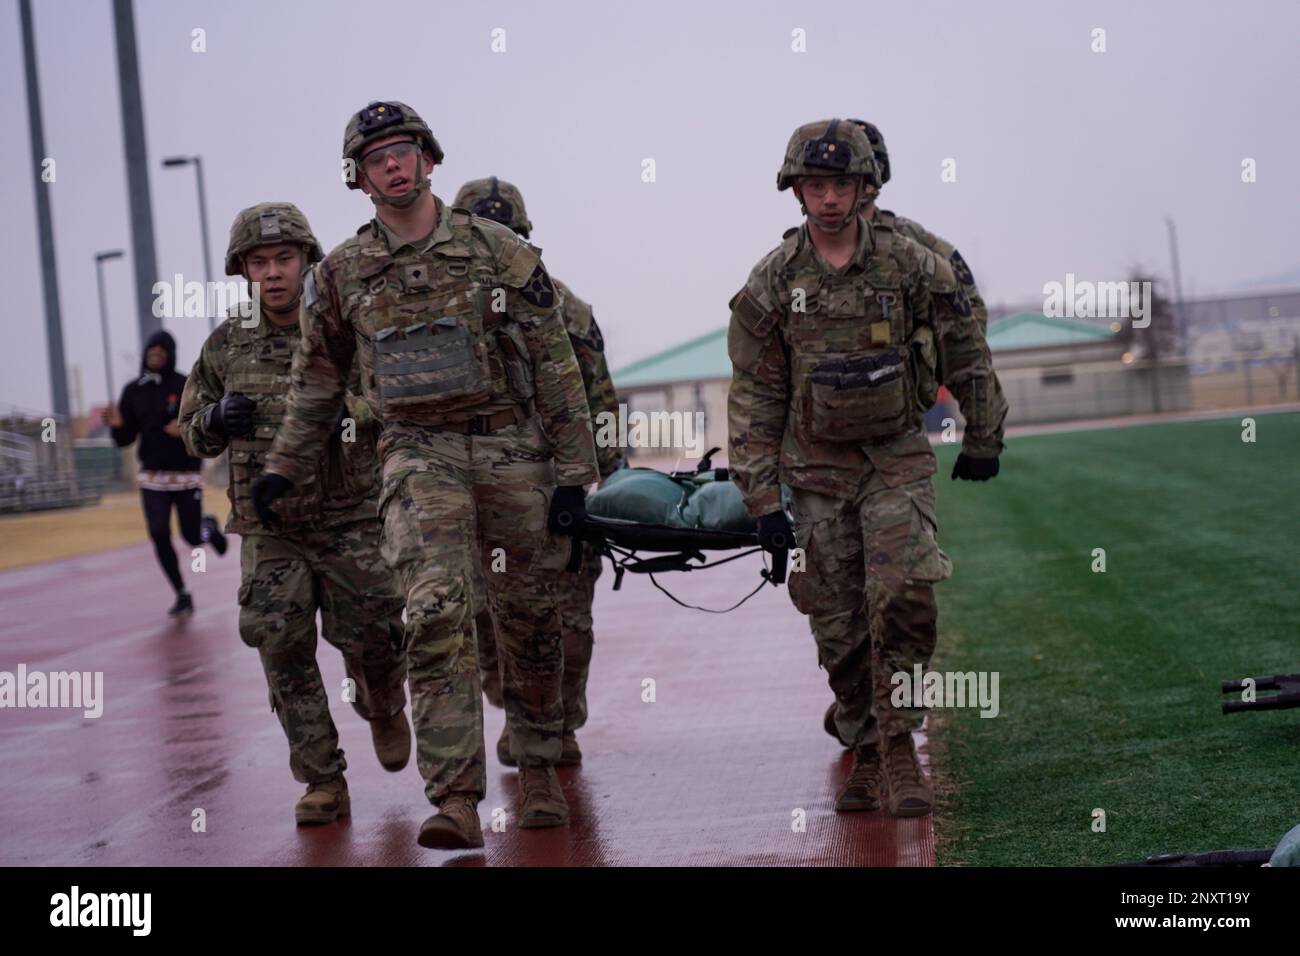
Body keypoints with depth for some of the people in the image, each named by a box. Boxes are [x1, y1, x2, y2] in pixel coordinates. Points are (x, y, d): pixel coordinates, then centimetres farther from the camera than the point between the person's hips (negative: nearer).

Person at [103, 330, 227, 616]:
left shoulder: (187, 387, -6)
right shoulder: (133, 391, 3)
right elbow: (125, 439, 5)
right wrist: (117, 425, -17)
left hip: (187, 475, -2)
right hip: (152, 477, 2)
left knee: (193, 538, 2)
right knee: (159, 535, -9)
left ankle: (208, 527, 41)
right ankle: (182, 596, 4)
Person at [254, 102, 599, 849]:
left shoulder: (499, 251, -2)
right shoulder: (341, 276, 5)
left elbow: (557, 366, 0)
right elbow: (318, 382, 19)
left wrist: (574, 474, -4)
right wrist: (283, 470, 19)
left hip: (512, 448, 0)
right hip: (420, 455, 0)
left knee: (530, 618, 9)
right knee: (437, 613, -17)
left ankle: (540, 767, 30)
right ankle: (457, 800, -20)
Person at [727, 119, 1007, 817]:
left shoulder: (910, 265, -3)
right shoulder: (771, 283, -2)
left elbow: (966, 353, 9)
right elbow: (754, 398, -1)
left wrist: (983, 439, 15)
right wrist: (763, 499, -4)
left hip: (897, 459, -1)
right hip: (816, 469, 1)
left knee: (903, 596, -19)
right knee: (838, 626, 3)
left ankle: (899, 746, -7)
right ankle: (867, 754, 19)